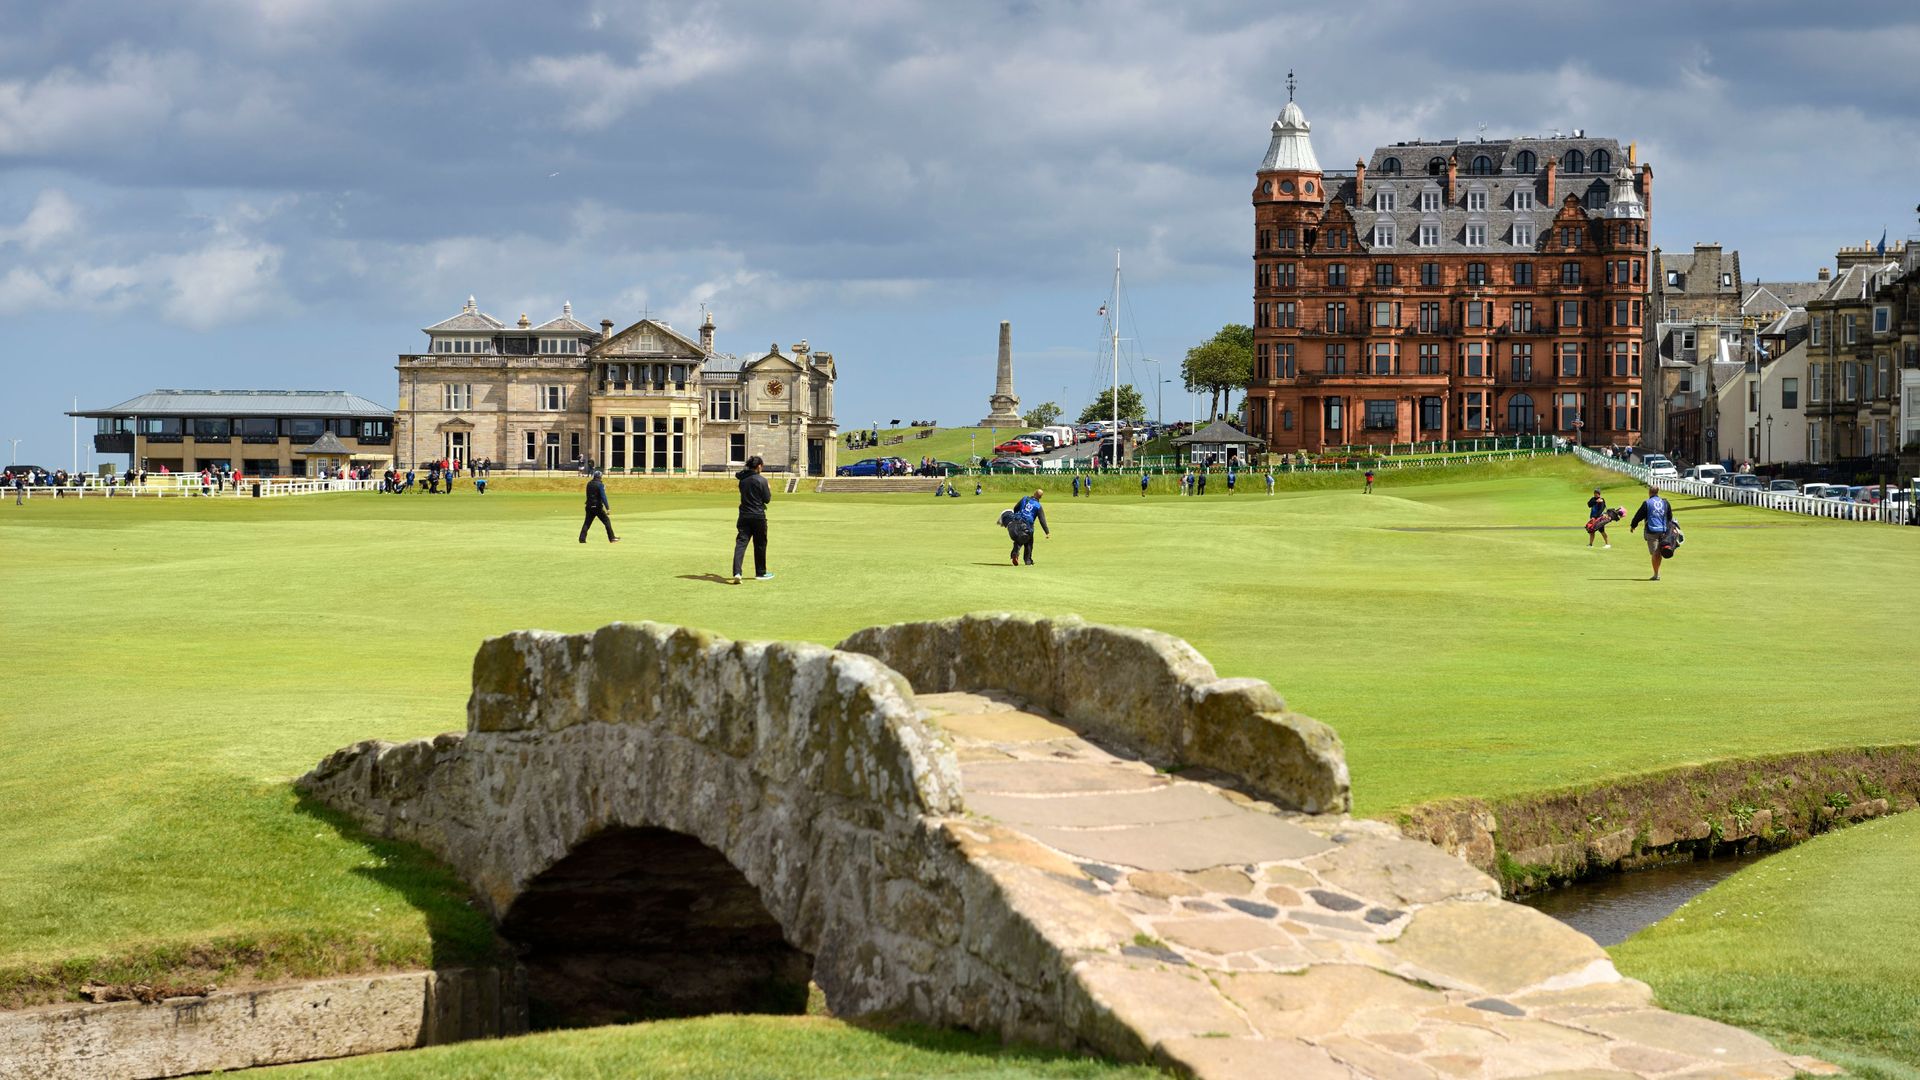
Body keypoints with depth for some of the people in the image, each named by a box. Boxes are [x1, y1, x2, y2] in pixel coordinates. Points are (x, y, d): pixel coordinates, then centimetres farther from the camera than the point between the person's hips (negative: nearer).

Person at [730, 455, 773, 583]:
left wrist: (749, 466, 38)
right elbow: (767, 499, -6)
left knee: (740, 543, -4)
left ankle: (737, 572, -21)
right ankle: (760, 573, 24)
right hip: (758, 517, -4)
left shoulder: (742, 477, 3)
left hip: (744, 516, 4)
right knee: (760, 545, 12)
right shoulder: (761, 480, -11)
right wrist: (769, 490, 14)